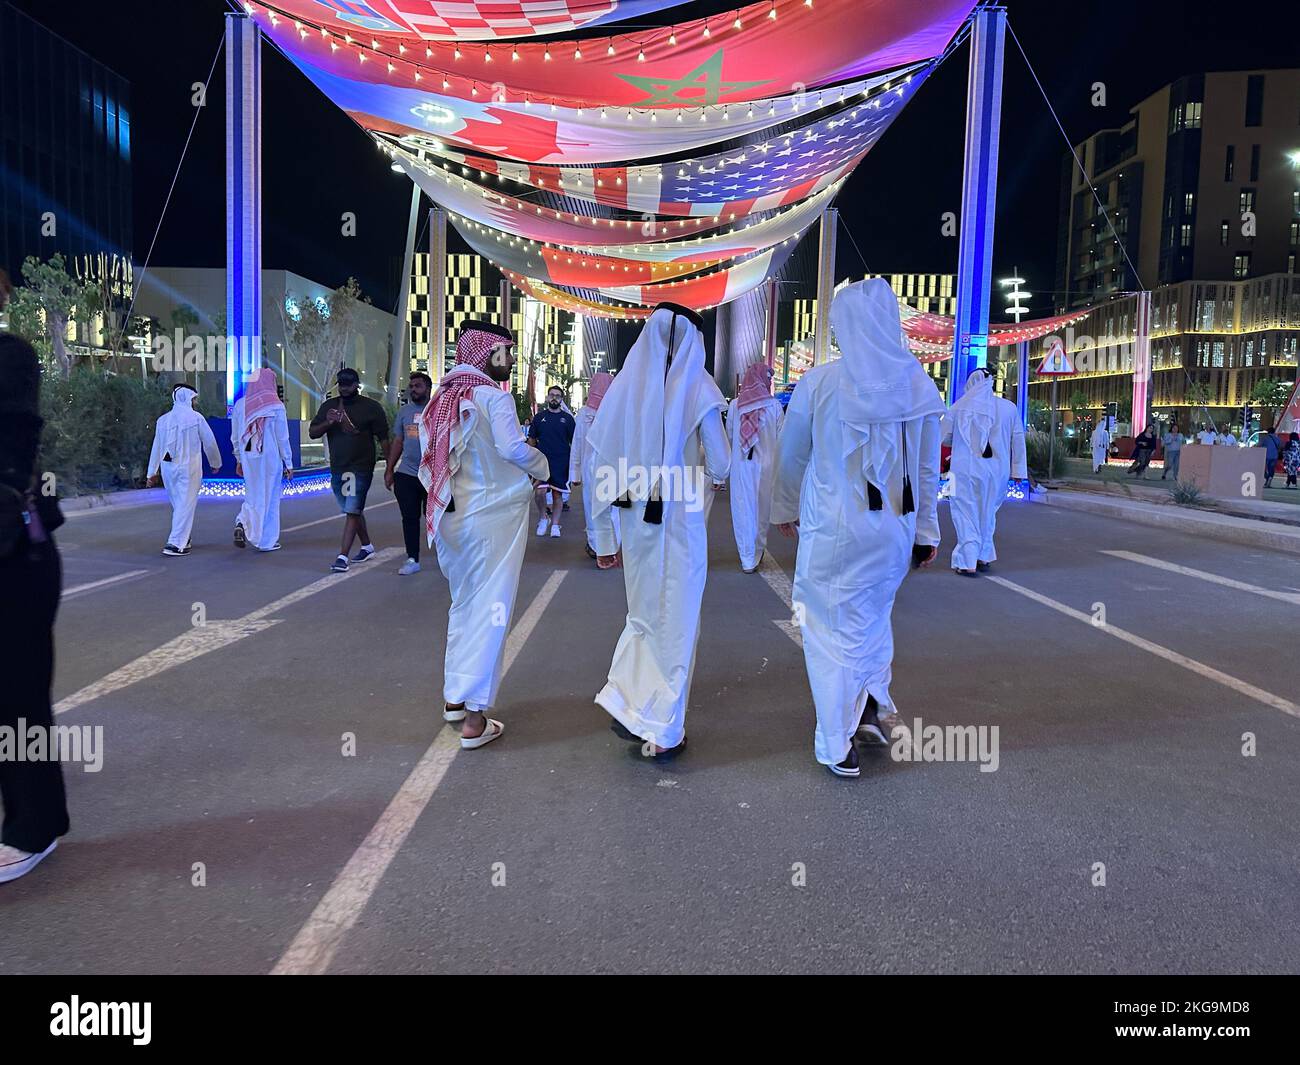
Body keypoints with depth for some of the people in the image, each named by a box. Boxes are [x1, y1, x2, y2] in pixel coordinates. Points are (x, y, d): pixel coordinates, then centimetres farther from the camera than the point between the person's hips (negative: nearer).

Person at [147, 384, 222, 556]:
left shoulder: (163, 420, 7)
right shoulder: (196, 417, -6)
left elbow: (156, 447, 9)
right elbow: (209, 442, -1)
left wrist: (153, 471, 15)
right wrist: (215, 463, 14)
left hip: (168, 467, 5)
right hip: (189, 467, -5)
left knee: (178, 504, 19)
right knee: (186, 505, -4)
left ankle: (183, 538, 28)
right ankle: (175, 544, -10)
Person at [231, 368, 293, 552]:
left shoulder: (240, 404, 2)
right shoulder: (275, 406, -10)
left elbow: (235, 437, 8)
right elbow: (282, 438, -9)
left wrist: (239, 460, 19)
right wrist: (288, 464, -1)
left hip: (248, 459, 4)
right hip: (270, 458, -4)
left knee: (253, 494, 20)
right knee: (269, 497, 7)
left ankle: (242, 523, -4)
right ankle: (267, 541, 12)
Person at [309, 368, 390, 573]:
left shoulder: (371, 408, -2)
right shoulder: (328, 406, 11)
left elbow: (383, 440, -2)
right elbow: (312, 433, 7)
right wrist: (327, 423, -14)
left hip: (361, 469, -6)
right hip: (337, 469, 6)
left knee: (352, 512, -11)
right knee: (353, 510, 17)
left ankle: (342, 557, -15)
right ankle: (367, 546, 34)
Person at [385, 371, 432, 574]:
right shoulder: (404, 411, 11)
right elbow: (397, 442, 15)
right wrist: (389, 470, 10)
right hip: (406, 474, 4)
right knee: (409, 518, 6)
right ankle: (413, 560, 14)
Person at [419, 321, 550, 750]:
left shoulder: (446, 394, 10)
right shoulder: (494, 396, -11)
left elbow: (432, 453, 11)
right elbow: (513, 448, -21)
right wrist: (542, 466, -4)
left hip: (452, 514, 8)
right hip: (494, 512, -7)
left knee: (463, 602, 21)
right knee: (490, 607, -2)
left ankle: (454, 697, 30)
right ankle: (475, 717, -1)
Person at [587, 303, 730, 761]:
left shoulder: (624, 388, 0)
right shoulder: (698, 389, -8)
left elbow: (603, 470, 1)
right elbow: (720, 467, -4)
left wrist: (604, 538, 9)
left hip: (635, 519, 4)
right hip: (683, 519, -3)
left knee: (643, 615, 23)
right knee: (677, 622, 8)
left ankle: (625, 702, 15)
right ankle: (664, 732, 16)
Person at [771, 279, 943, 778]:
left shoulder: (819, 382, -11)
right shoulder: (918, 385, -3)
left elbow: (792, 455, 1)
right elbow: (928, 468, 3)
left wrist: (785, 510, 18)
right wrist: (927, 531, 13)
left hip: (831, 530, -3)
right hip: (894, 530, 3)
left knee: (831, 628, 8)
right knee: (874, 614, 26)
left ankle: (838, 746, 15)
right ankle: (876, 708, 29)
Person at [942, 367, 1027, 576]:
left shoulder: (959, 407, -5)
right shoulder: (1008, 407, 0)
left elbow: (945, 438, 3)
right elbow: (1018, 440, 3)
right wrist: (1018, 470, 10)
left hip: (966, 469, -3)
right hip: (997, 470, 3)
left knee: (966, 513, 4)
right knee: (987, 513, 19)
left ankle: (968, 562, -3)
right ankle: (984, 557, 26)